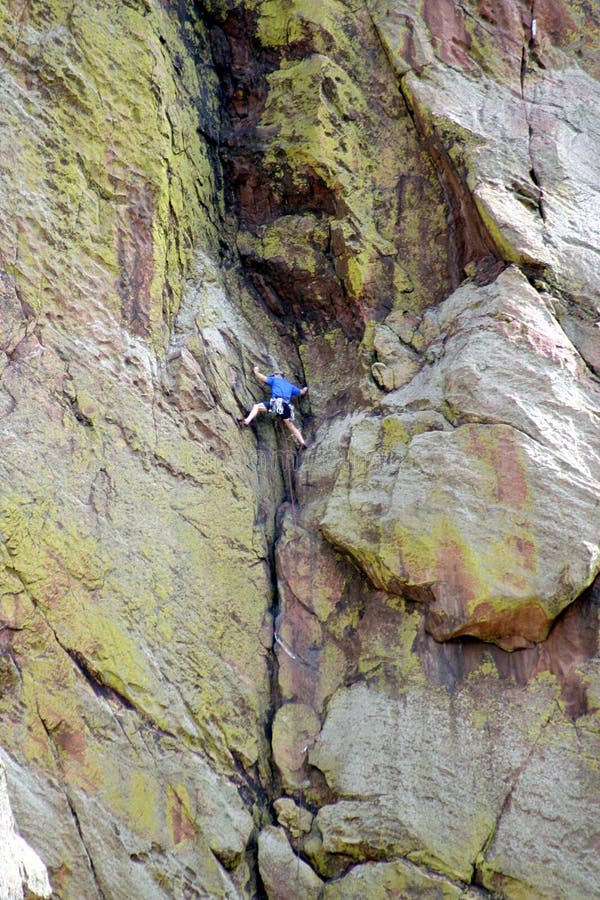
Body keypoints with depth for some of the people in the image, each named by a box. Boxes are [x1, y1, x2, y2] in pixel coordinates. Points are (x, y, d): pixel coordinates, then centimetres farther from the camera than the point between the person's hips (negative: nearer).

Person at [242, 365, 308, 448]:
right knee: (291, 426, 13)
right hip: (287, 407, 5)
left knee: (257, 406, 5)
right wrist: (304, 390, 63)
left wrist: (256, 372, 30)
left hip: (276, 404, -5)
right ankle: (302, 442, 1)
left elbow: (263, 378, 10)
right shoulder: (290, 385, 31)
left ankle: (247, 421, -19)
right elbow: (301, 392, 38)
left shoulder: (275, 380, 17)